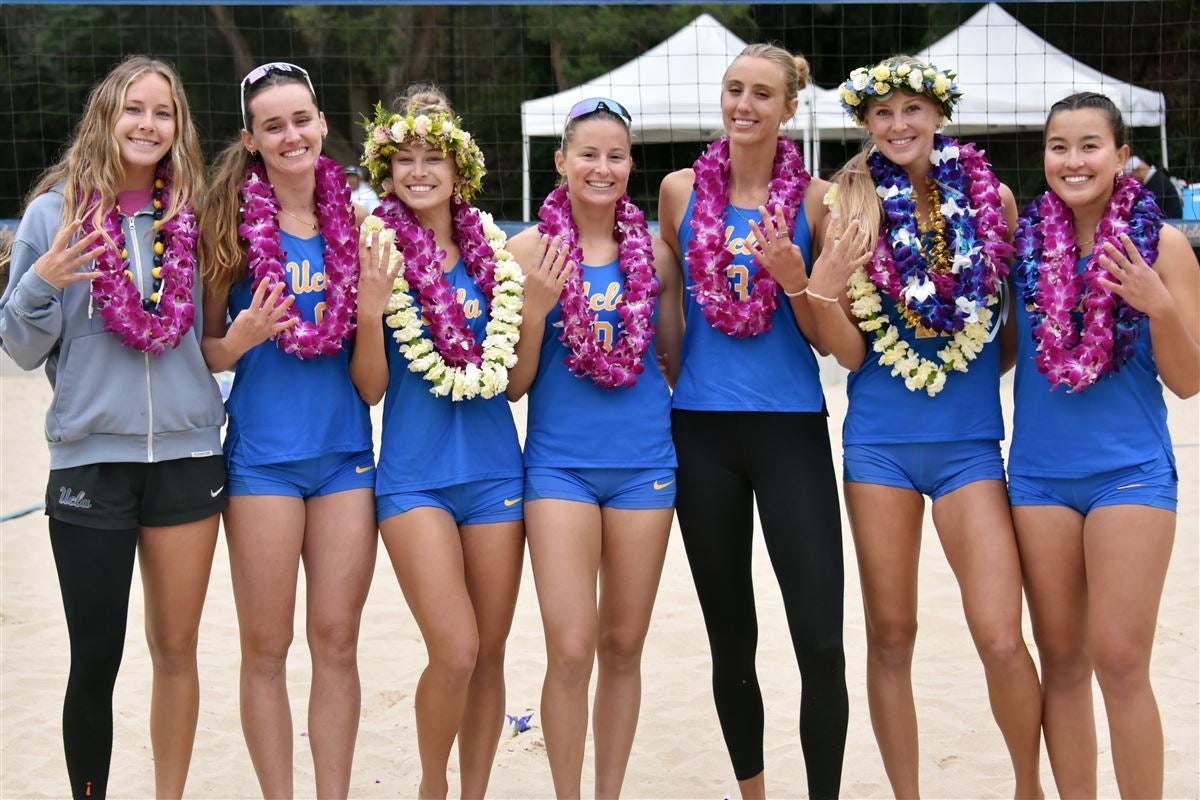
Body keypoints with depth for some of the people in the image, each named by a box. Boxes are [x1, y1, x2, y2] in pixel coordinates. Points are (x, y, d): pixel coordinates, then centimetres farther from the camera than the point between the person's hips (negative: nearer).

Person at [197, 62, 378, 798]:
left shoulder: (356, 221, 4)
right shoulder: (232, 224, -3)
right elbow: (204, 350, 2)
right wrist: (243, 337, -18)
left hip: (345, 450, 2)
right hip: (263, 454, -2)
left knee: (337, 640, 7)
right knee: (266, 646, 5)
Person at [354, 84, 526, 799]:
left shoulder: (492, 250, 7)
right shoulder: (377, 250, -3)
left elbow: (515, 377, 11)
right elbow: (370, 387, -5)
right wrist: (370, 308, -19)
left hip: (493, 466, 4)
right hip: (416, 471, -3)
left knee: (490, 652, 8)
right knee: (455, 651, -11)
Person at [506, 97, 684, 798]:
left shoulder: (654, 251, 4)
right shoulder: (531, 248, -2)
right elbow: (514, 381, -1)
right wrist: (538, 304, -15)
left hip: (644, 462, 2)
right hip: (561, 463, -2)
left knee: (624, 646, 10)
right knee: (570, 648, -7)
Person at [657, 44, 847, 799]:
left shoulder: (815, 199, -2)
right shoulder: (681, 190, 4)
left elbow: (828, 335, -1)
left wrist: (794, 279, -18)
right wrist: (665, 383, 7)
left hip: (791, 428, -2)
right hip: (702, 428, 2)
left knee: (821, 640, -8)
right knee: (730, 634, 12)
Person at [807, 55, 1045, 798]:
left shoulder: (990, 196, 0)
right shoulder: (855, 205, 0)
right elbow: (850, 352, -2)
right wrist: (820, 290, -18)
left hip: (969, 440, -1)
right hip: (880, 442, 1)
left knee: (1002, 641, -6)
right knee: (891, 636, 7)